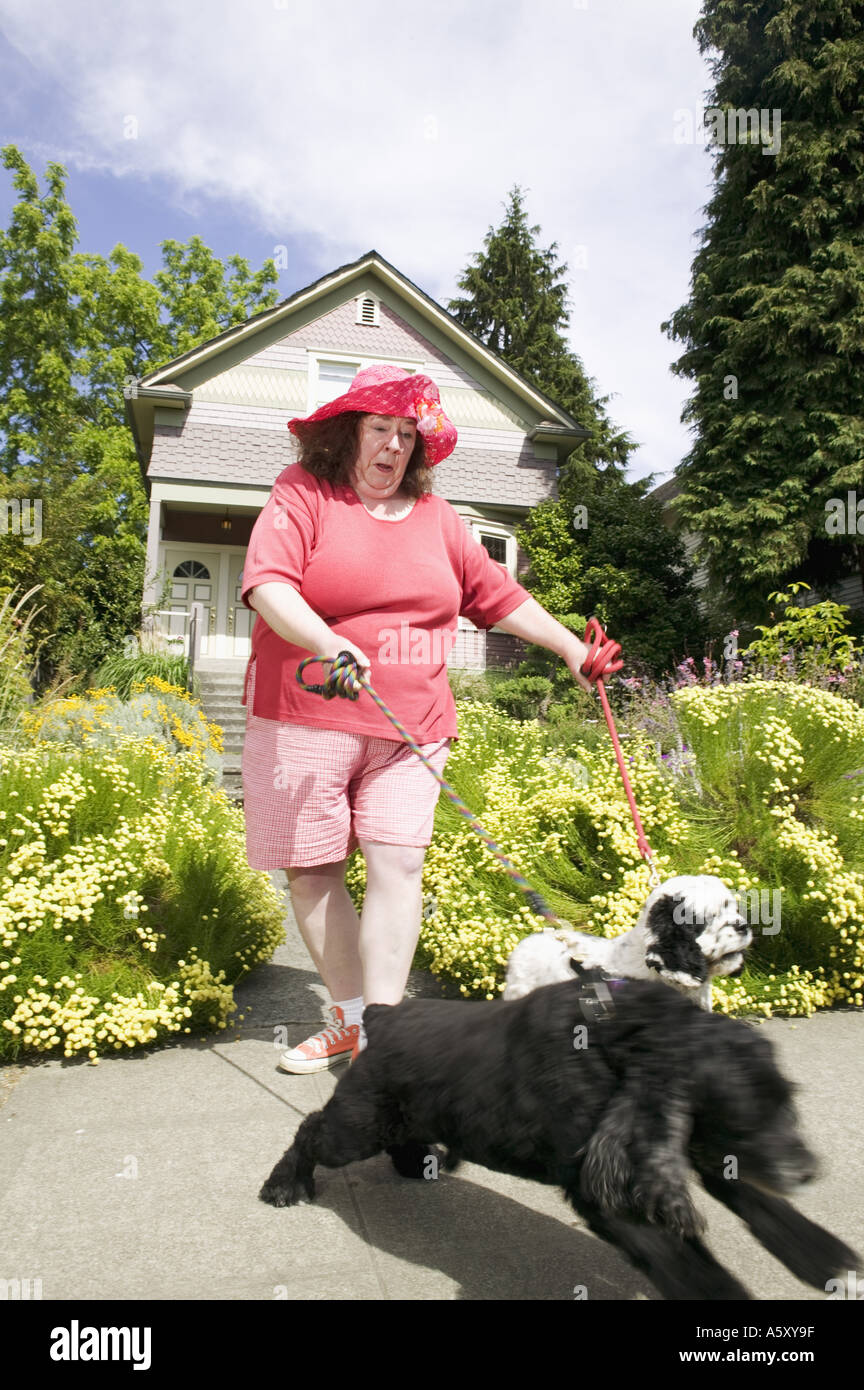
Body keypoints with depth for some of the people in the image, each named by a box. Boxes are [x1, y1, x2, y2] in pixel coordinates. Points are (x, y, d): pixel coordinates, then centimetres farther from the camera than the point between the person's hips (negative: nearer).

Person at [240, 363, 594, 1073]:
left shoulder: (435, 515, 15)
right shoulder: (303, 495, 2)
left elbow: (499, 594, 21)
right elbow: (267, 583, -14)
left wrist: (571, 647, 20)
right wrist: (326, 642, -30)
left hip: (409, 727, 3)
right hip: (306, 721, -2)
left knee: (398, 862, -8)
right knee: (312, 870, 3)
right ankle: (350, 1017, 20)